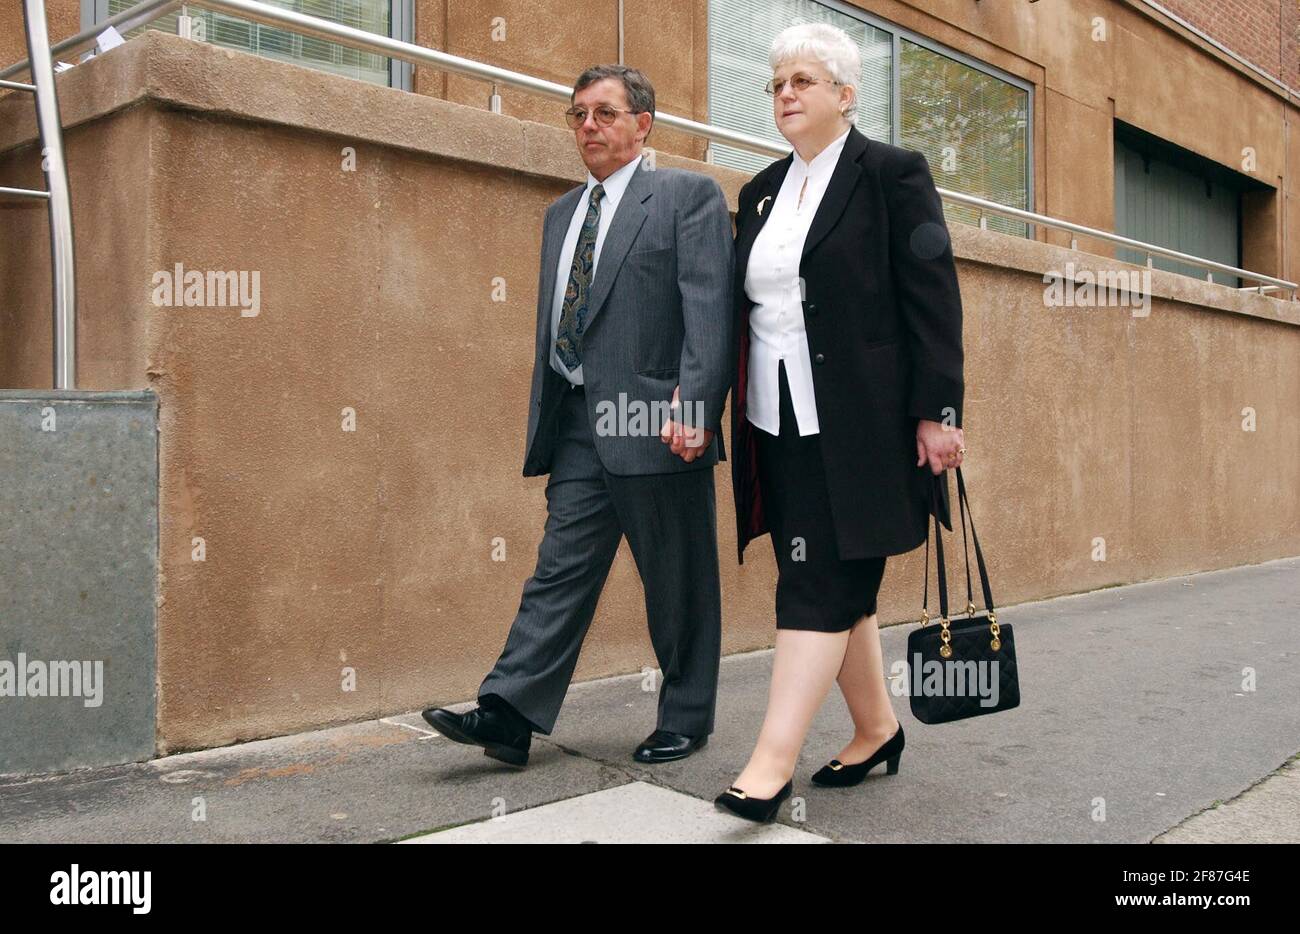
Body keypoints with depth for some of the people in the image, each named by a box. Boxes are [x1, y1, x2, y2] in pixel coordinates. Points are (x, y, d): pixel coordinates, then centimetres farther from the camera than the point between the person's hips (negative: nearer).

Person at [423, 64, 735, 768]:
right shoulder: (561, 214, 21)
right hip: (578, 427, 6)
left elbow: (709, 308, -11)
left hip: (657, 424, -6)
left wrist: (692, 406, -21)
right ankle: (509, 716, 2)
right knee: (561, 570, 3)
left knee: (679, 584, 5)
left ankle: (685, 720, 19)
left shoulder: (689, 196, 1)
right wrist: (541, 420, 15)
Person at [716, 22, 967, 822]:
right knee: (840, 588, 12)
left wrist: (938, 411, -13)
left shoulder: (893, 173, -2)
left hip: (858, 423, -6)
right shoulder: (762, 192, 16)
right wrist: (739, 414, 13)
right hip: (780, 423, 6)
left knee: (819, 584, -8)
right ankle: (877, 727, 27)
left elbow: (934, 298, -7)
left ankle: (774, 763, -5)